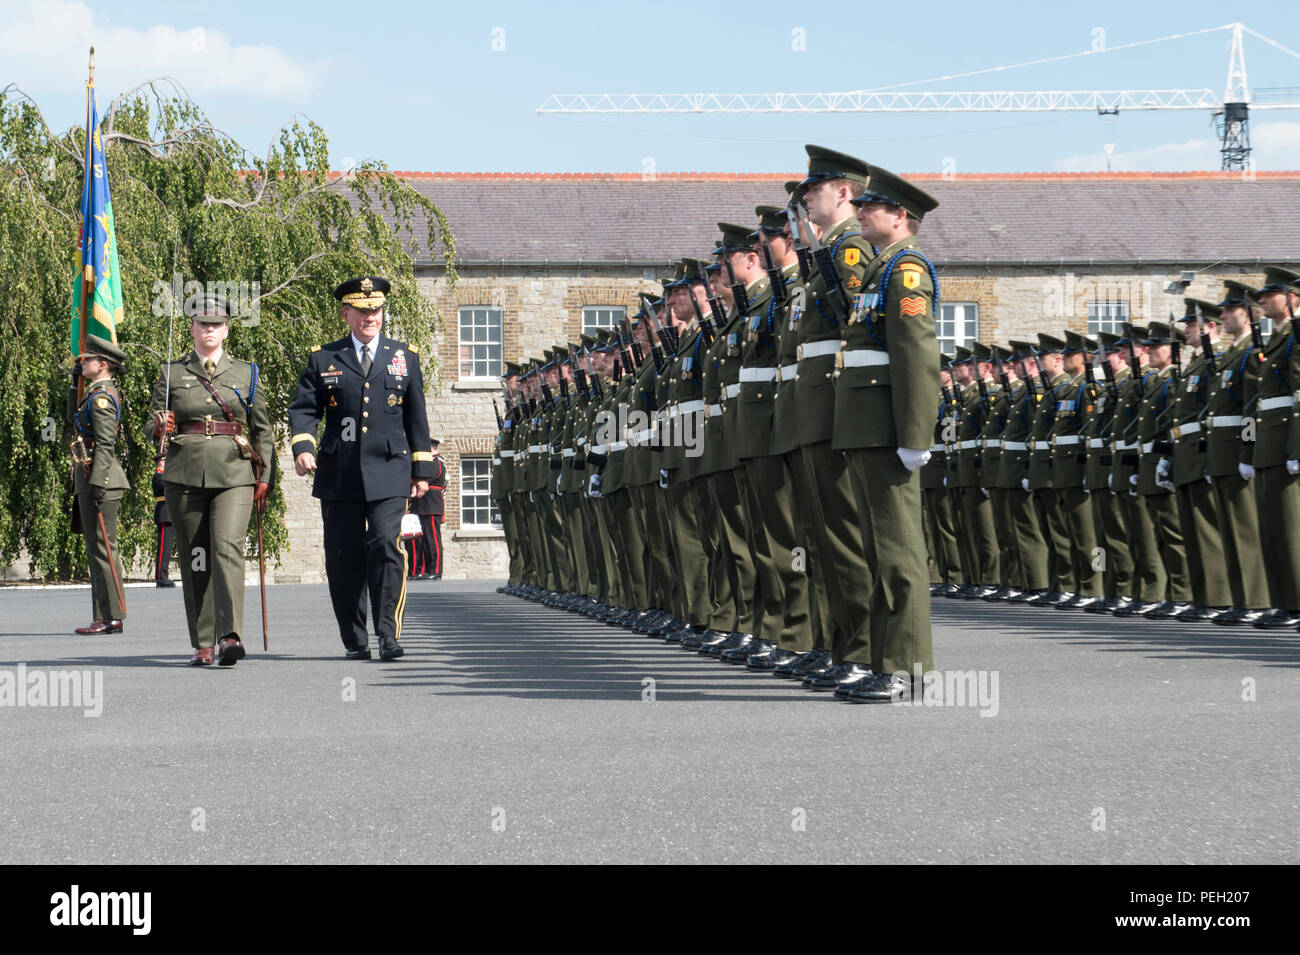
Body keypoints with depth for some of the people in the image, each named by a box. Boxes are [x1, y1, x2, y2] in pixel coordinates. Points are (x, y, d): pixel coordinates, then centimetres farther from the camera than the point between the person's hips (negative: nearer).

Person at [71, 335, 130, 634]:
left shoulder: (101, 397, -13)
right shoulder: (105, 394, 18)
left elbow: (105, 444, -20)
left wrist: (97, 484, -23)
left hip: (99, 478, -10)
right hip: (94, 481, 10)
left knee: (102, 549, -8)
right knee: (98, 550, 11)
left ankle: (110, 617, -7)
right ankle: (108, 617, 14)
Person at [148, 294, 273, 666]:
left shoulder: (246, 373, 10)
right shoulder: (171, 374, 10)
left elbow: (262, 430, 14)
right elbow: (152, 425, 12)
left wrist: (264, 477, 6)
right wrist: (160, 429, -12)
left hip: (233, 474, -1)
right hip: (185, 476, 1)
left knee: (228, 548, -19)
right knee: (194, 558, 2)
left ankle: (230, 636, -27)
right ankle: (202, 644, 10)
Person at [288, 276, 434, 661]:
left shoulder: (404, 356, 13)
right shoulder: (323, 359, 10)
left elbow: (416, 417, 15)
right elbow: (303, 409, 4)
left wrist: (421, 469, 12)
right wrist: (302, 447, -15)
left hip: (388, 473, -1)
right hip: (338, 476, 1)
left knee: (385, 546, -17)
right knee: (343, 558, 2)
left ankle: (388, 634, -13)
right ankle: (355, 641, 13)